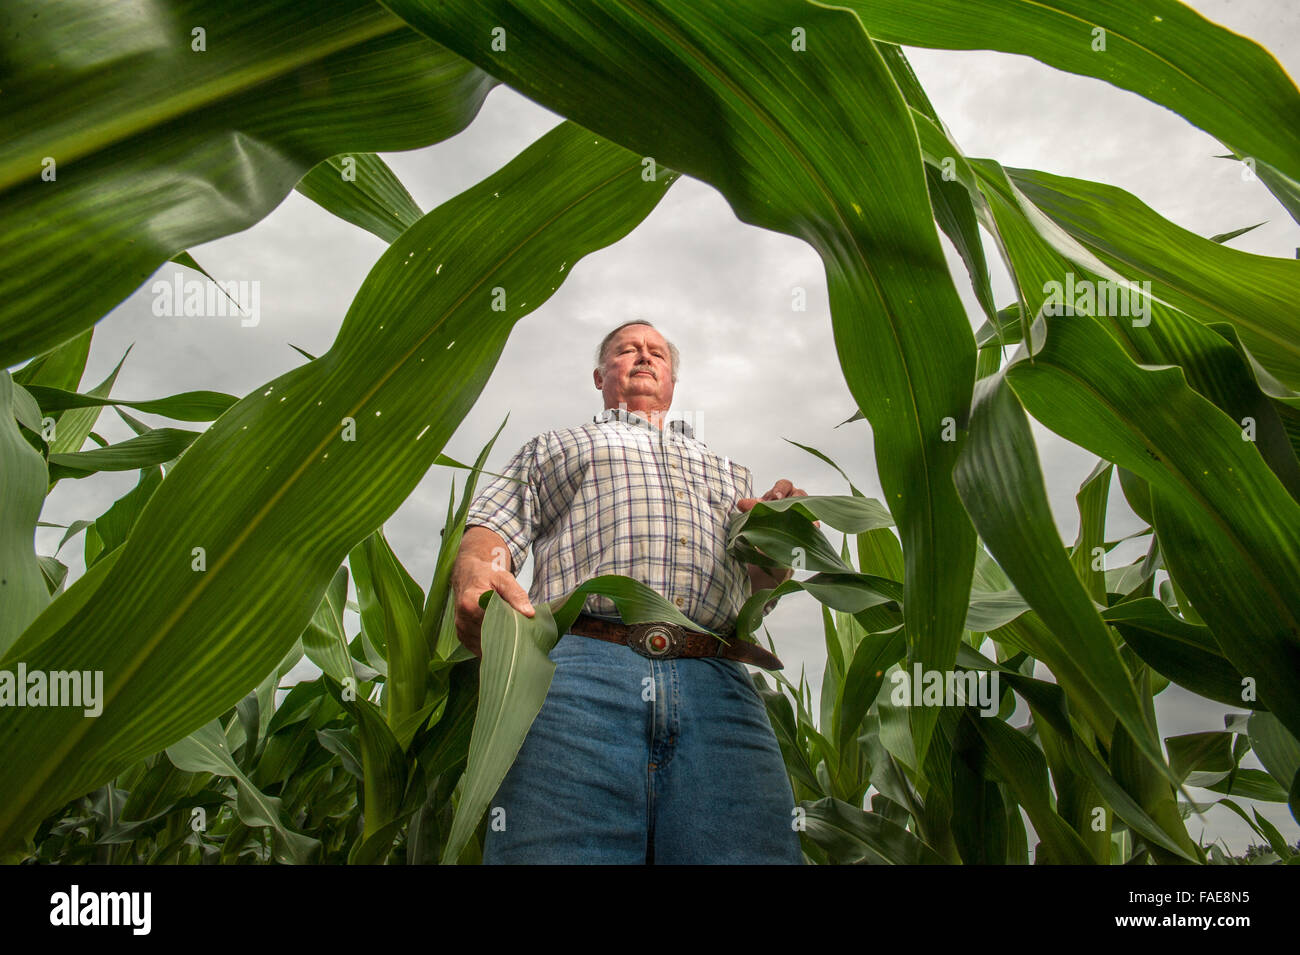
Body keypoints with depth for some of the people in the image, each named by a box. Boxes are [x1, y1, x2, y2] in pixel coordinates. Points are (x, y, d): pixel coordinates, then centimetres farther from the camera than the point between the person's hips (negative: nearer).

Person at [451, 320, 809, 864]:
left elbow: (761, 586, 31)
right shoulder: (552, 449, 32)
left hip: (716, 684, 2)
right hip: (579, 665, -2)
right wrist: (472, 570, -8)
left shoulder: (728, 474, 38)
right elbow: (490, 532, 17)